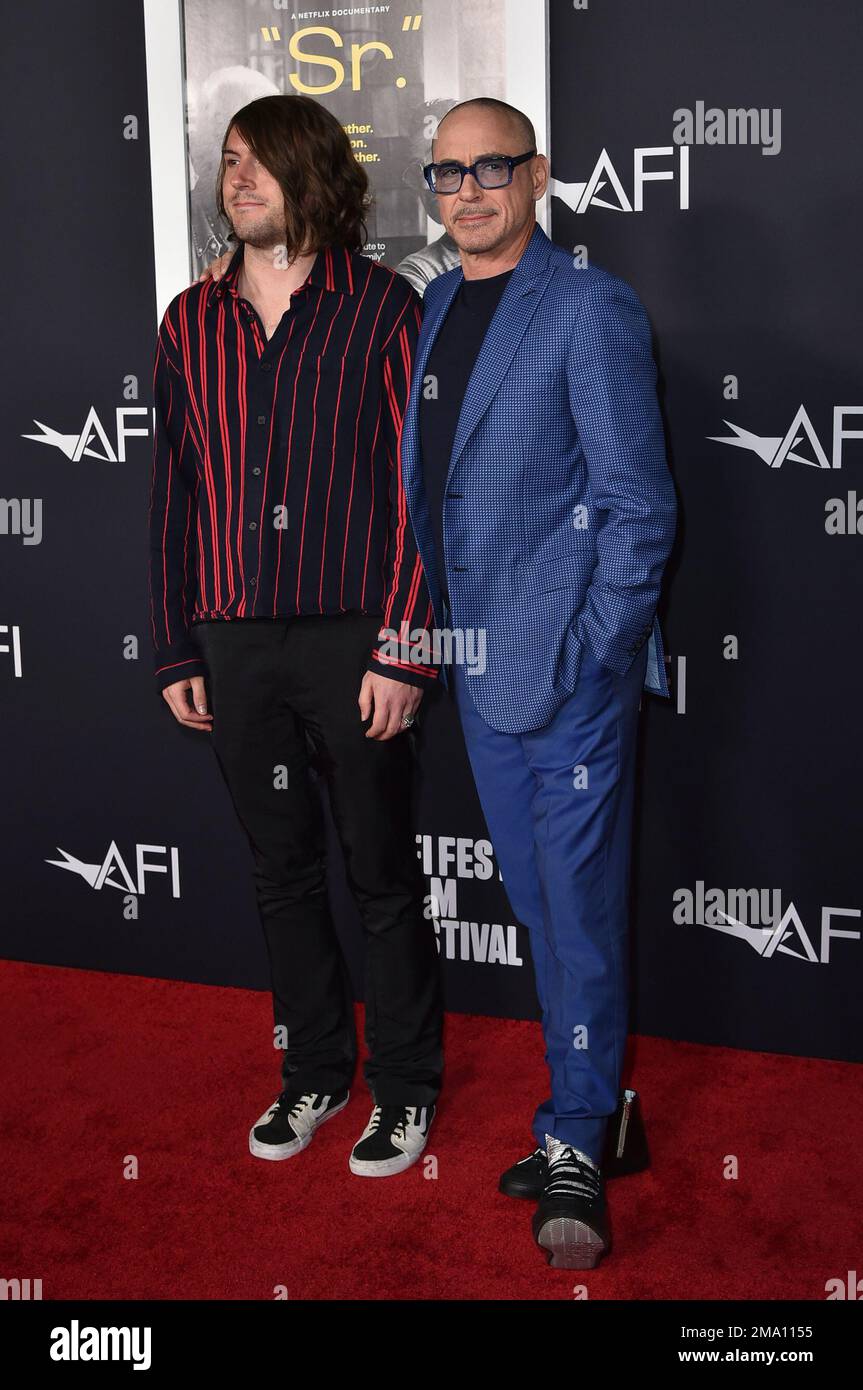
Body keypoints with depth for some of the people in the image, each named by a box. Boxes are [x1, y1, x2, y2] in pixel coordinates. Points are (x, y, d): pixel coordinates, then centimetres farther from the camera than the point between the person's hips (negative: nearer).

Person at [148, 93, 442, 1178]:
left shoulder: (382, 308, -3)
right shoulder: (192, 321, 10)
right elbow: (173, 496, 11)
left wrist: (403, 650, -12)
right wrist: (176, 651, 7)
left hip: (352, 637, -4)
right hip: (234, 643, 4)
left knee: (381, 873, 6)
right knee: (283, 868, 14)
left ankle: (405, 1088, 23)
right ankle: (315, 1072, 31)